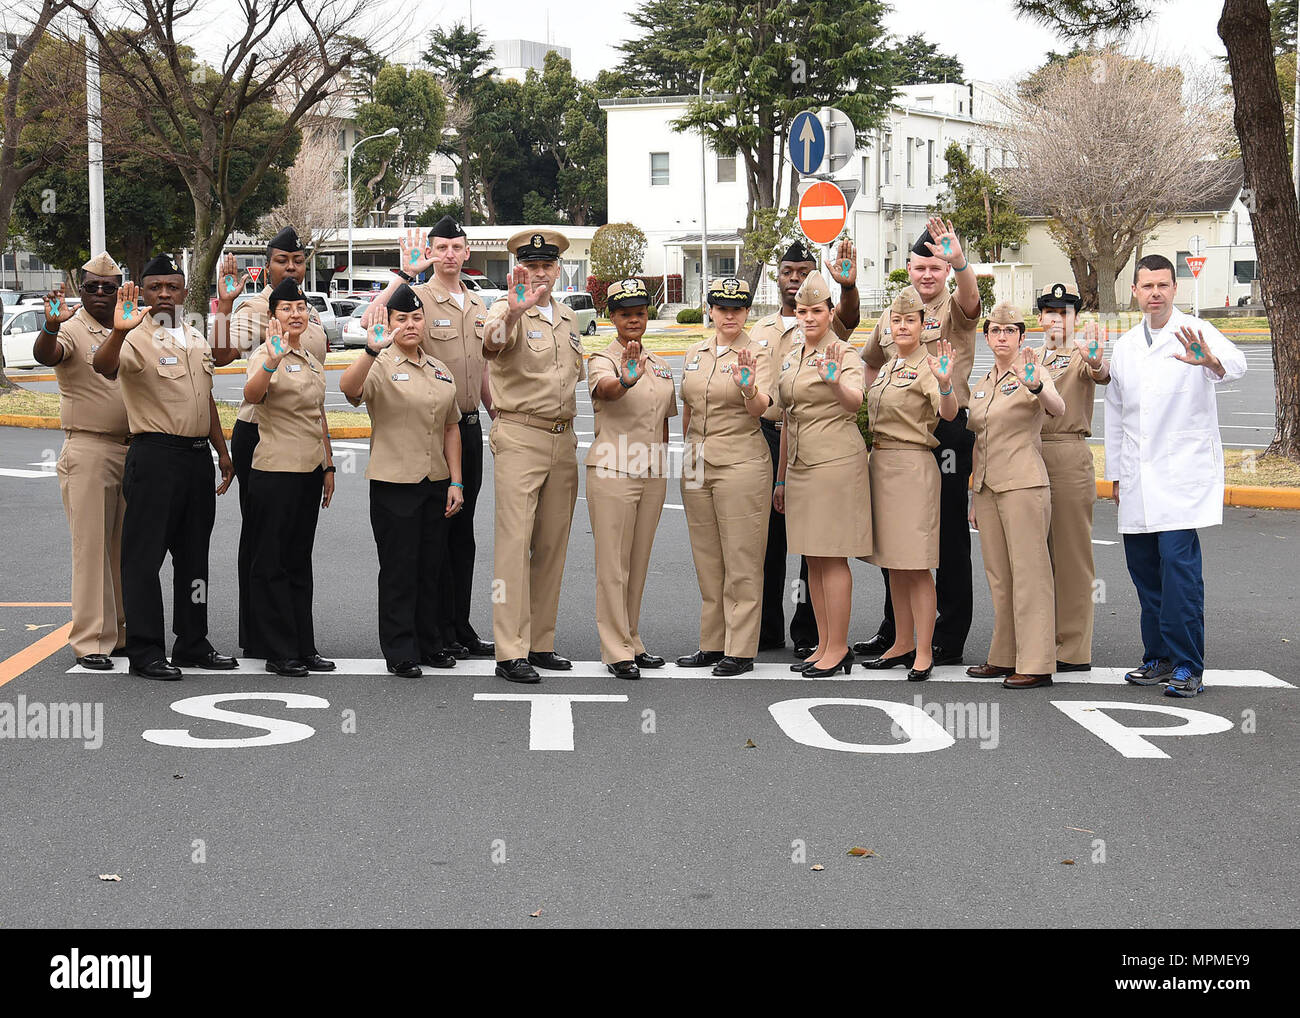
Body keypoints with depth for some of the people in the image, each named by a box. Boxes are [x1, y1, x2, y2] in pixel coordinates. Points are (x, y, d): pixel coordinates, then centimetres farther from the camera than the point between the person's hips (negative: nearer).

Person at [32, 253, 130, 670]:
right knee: (91, 546, -5)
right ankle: (90, 641, -2)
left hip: (131, 449, 6)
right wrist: (51, 326, -47)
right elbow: (44, 355, -27)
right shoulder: (72, 329, -6)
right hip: (87, 451, -6)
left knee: (124, 546, 10)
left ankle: (122, 633, 18)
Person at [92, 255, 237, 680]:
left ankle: (192, 644, 22)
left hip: (198, 454, 8)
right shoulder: (136, 338, -9)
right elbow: (104, 367, -32)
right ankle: (144, 651, -1)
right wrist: (118, 331, -50)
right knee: (145, 553, -5)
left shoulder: (196, 339, 15)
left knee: (194, 553, 13)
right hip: (155, 454, -7)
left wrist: (222, 451, 19)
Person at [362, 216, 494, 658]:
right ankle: (441, 632, 6)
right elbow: (370, 322, -29)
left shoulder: (478, 305, 14)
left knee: (463, 531, 11)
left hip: (470, 427, 6)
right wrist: (405, 272, -28)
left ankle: (462, 626, 18)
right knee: (435, 531, -1)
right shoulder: (417, 297, -8)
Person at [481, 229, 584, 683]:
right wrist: (512, 313, -51)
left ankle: (541, 643, 18)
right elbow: (491, 344, -31)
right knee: (515, 542, -9)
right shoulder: (509, 310, -7)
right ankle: (511, 652, -9)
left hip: (563, 438, 7)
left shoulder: (567, 316, 15)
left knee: (552, 545, 10)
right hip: (520, 438, -7)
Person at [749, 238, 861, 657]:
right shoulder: (760, 328, 16)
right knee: (767, 536, 10)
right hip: (766, 436, 5)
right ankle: (767, 629, 19)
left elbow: (848, 317, -24)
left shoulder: (825, 322, 0)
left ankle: (808, 632, 6)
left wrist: (848, 287, -45)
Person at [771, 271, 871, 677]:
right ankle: (824, 645, 14)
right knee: (813, 559, 9)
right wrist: (781, 477, 22)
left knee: (832, 556, -6)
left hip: (835, 462, -8)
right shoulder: (791, 357, 16)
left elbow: (854, 402, -25)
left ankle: (838, 648, -1)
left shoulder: (843, 355, -7)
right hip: (800, 464, 8)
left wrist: (835, 381, -47)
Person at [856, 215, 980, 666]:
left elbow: (970, 294, -26)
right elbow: (869, 364, 29)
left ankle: (949, 638, 6)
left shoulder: (956, 310, -2)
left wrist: (958, 260, -45)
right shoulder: (890, 317, 14)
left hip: (948, 430, -6)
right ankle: (893, 630, 24)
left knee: (949, 535, -1)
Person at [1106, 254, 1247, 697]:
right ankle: (1159, 656, 19)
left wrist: (1214, 361, -49)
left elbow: (1235, 363, -26)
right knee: (1143, 566, 8)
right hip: (1138, 478, 6)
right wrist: (1116, 473, 19)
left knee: (1178, 561, -14)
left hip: (1184, 470, -6)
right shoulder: (1124, 346, 13)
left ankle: (1187, 665, -12)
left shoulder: (1195, 334, -4)